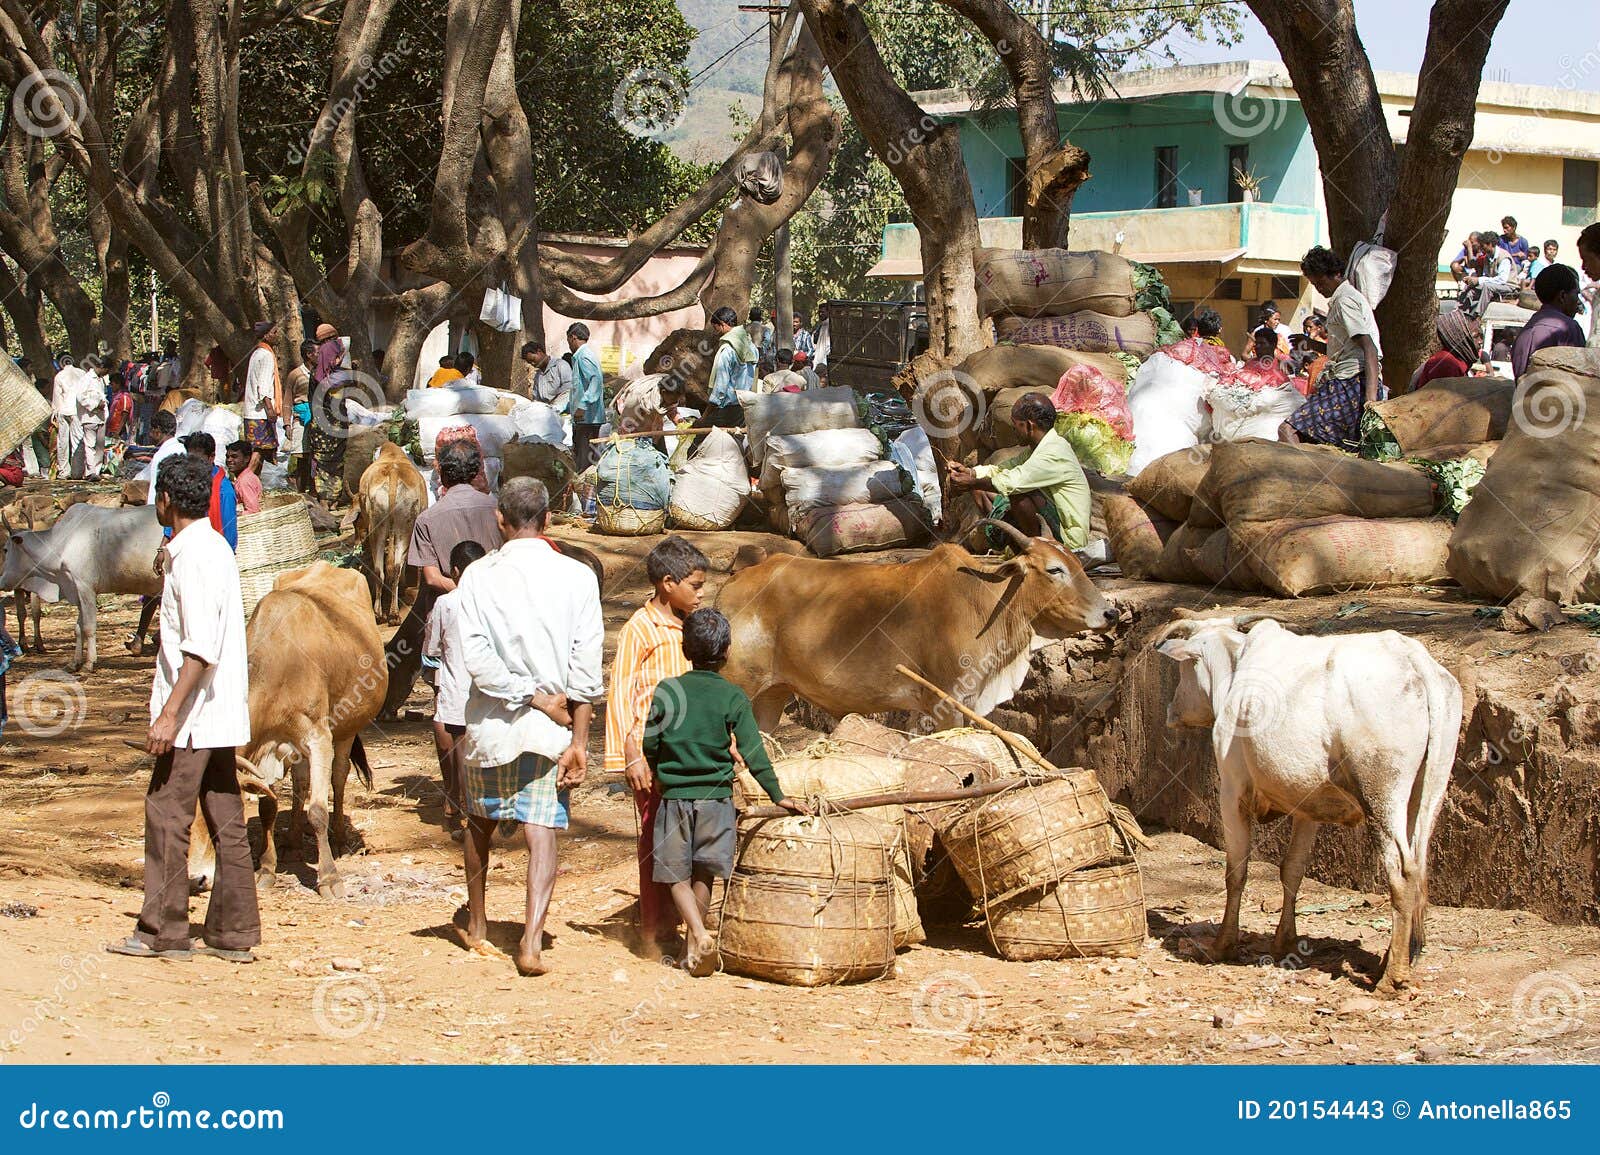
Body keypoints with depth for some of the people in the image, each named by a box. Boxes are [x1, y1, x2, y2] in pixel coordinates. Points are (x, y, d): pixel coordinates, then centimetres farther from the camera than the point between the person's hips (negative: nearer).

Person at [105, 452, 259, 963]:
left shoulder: (191, 555, -15)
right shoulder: (216, 547, 15)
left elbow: (201, 647, -23)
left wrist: (170, 713, -24)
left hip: (194, 714, -9)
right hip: (221, 712, 9)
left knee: (166, 816, -3)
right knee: (226, 823, 8)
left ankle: (162, 932, 1)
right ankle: (233, 932, 10)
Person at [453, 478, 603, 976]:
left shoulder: (479, 575, -4)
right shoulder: (577, 577, -3)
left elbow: (477, 659, -14)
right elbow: (586, 667, -7)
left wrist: (530, 694, -7)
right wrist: (578, 740, -5)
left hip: (489, 724, 1)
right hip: (549, 729, -1)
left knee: (480, 822, 20)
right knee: (541, 833, 0)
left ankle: (476, 926, 35)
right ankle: (531, 943, -14)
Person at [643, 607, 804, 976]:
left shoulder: (667, 690, -4)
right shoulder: (733, 697, -7)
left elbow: (649, 743, 2)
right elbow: (753, 753, -8)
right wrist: (777, 796, 0)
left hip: (674, 795, 0)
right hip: (715, 796, 0)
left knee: (677, 875, 7)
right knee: (704, 875, 14)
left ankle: (699, 935, -13)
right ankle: (692, 947, 19)